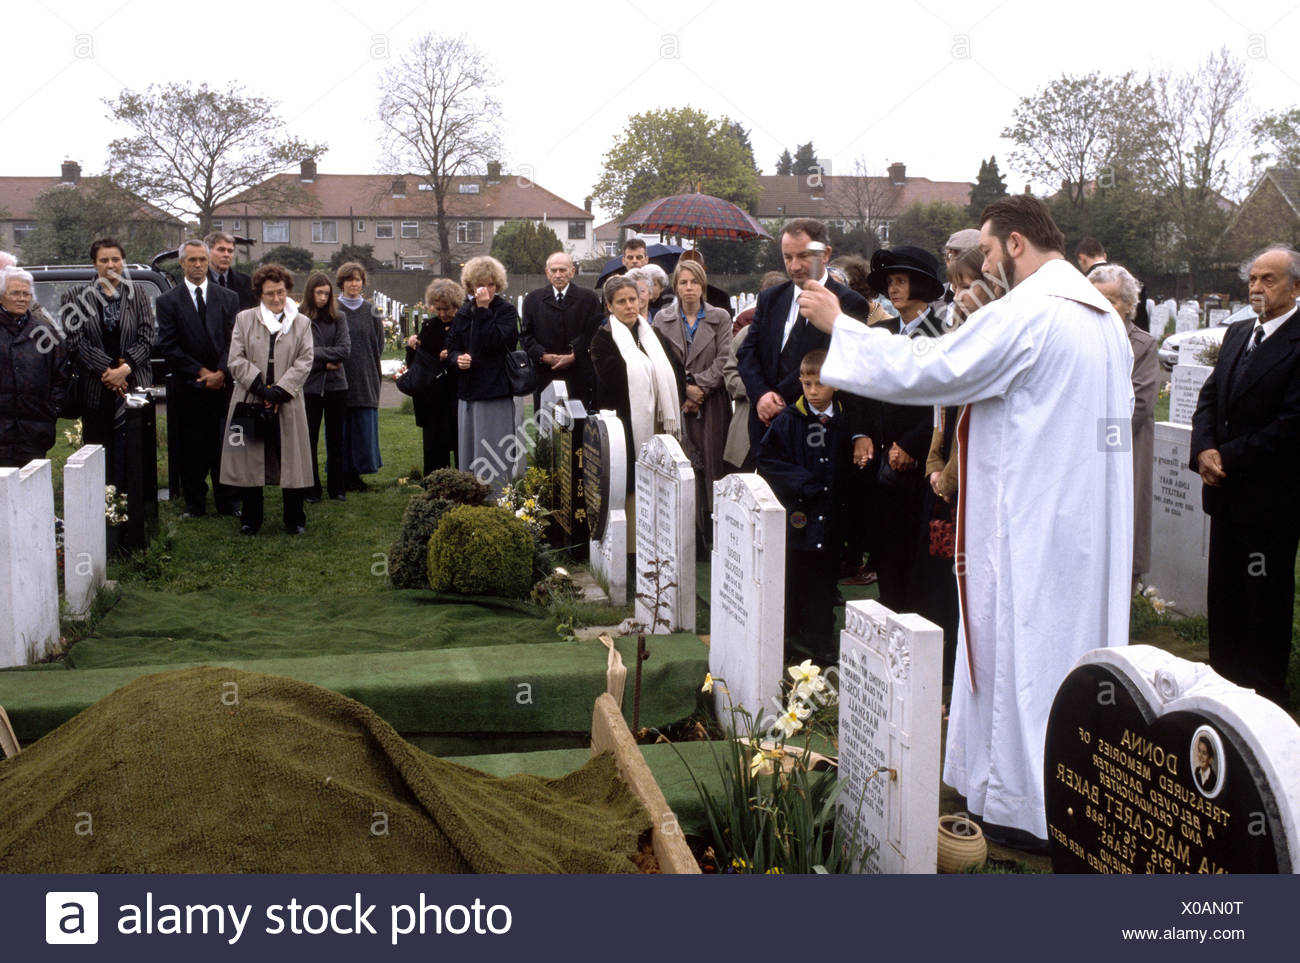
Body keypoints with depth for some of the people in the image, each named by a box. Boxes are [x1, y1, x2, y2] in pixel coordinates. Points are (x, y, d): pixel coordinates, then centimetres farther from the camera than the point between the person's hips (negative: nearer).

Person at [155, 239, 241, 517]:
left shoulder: (228, 298, 9)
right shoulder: (168, 301, 4)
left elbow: (234, 340, 3)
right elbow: (168, 346, -3)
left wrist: (221, 373, -10)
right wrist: (201, 372, -9)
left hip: (222, 387, 1)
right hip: (188, 389, -1)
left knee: (224, 447, 2)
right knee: (191, 451, 4)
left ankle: (228, 502, 11)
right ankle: (195, 503, 15)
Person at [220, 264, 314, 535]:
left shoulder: (301, 323, 9)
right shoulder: (245, 319, 8)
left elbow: (304, 363, 0)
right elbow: (236, 360, 1)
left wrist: (279, 390, -12)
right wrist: (260, 387, -12)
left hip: (287, 404, 0)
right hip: (251, 401, 0)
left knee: (291, 461, 2)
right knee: (250, 462, 5)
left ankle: (294, 520, 14)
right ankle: (251, 520, 18)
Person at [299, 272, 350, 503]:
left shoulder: (338, 319, 4)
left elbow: (345, 351, -5)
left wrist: (316, 353, -10)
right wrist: (327, 361, -11)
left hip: (336, 386, 2)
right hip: (309, 387, -2)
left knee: (336, 440, 9)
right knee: (309, 441, 5)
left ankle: (337, 488, 17)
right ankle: (312, 490, 14)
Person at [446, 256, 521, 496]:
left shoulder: (506, 311, -3)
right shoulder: (464, 313, 12)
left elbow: (497, 341, -19)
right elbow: (451, 346, 16)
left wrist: (483, 310, -18)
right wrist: (457, 358, -6)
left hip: (496, 392, -6)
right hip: (468, 390, 6)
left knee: (495, 453, -5)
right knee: (469, 449, 11)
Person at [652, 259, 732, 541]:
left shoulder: (720, 318, 7)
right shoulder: (662, 319, 9)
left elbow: (724, 360, -2)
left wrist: (699, 386, -11)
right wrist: (683, 394, -7)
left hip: (712, 405, 0)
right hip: (677, 406, 1)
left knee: (713, 466, -3)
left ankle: (713, 535, 2)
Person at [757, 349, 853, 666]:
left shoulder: (844, 421, 4)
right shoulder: (788, 420, -5)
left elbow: (849, 463, 13)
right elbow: (766, 458, -8)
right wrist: (801, 482, -14)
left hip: (829, 518, 3)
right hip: (796, 515, -3)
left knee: (824, 579, 11)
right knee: (791, 579, 4)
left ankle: (821, 642, 22)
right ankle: (788, 641, 16)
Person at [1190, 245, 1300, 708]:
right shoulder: (1238, 333, 12)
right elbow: (1209, 397, 10)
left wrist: (1229, 459, -16)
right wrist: (1204, 449, -7)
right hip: (1228, 493, 7)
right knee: (1223, 593, 15)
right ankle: (1223, 682, 28)